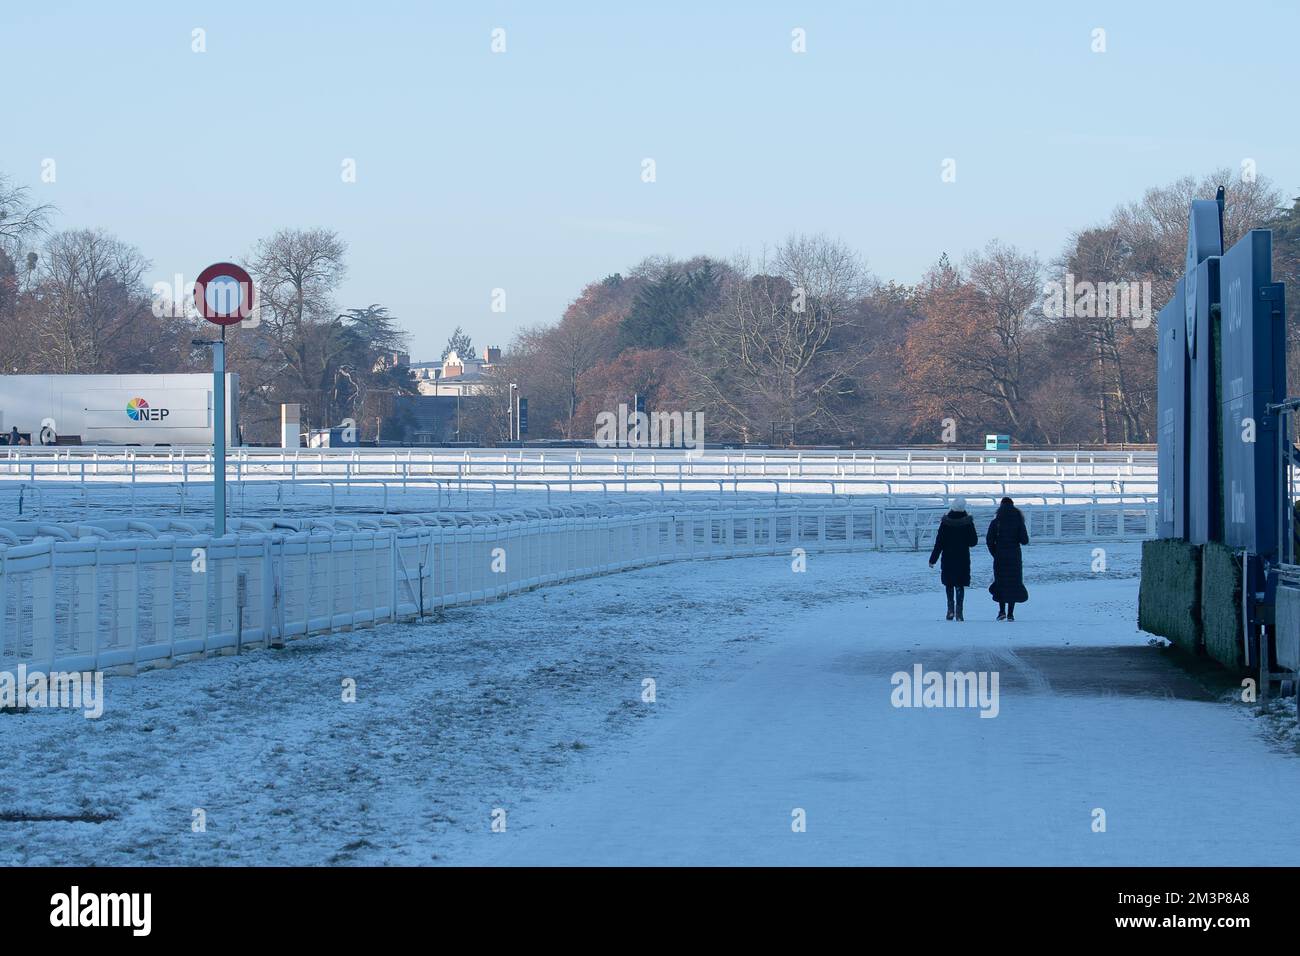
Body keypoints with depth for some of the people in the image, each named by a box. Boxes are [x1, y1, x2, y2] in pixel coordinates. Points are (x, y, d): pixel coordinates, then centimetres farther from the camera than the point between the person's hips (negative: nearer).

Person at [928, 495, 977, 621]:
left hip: (948, 558, 0)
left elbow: (939, 542, -6)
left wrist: (933, 559, 0)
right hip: (963, 558, 0)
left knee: (949, 583, 16)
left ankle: (951, 607, 3)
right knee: (960, 585, 3)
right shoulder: (968, 522, -7)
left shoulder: (945, 522, -7)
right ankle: (959, 611, -6)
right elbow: (973, 542, -1)